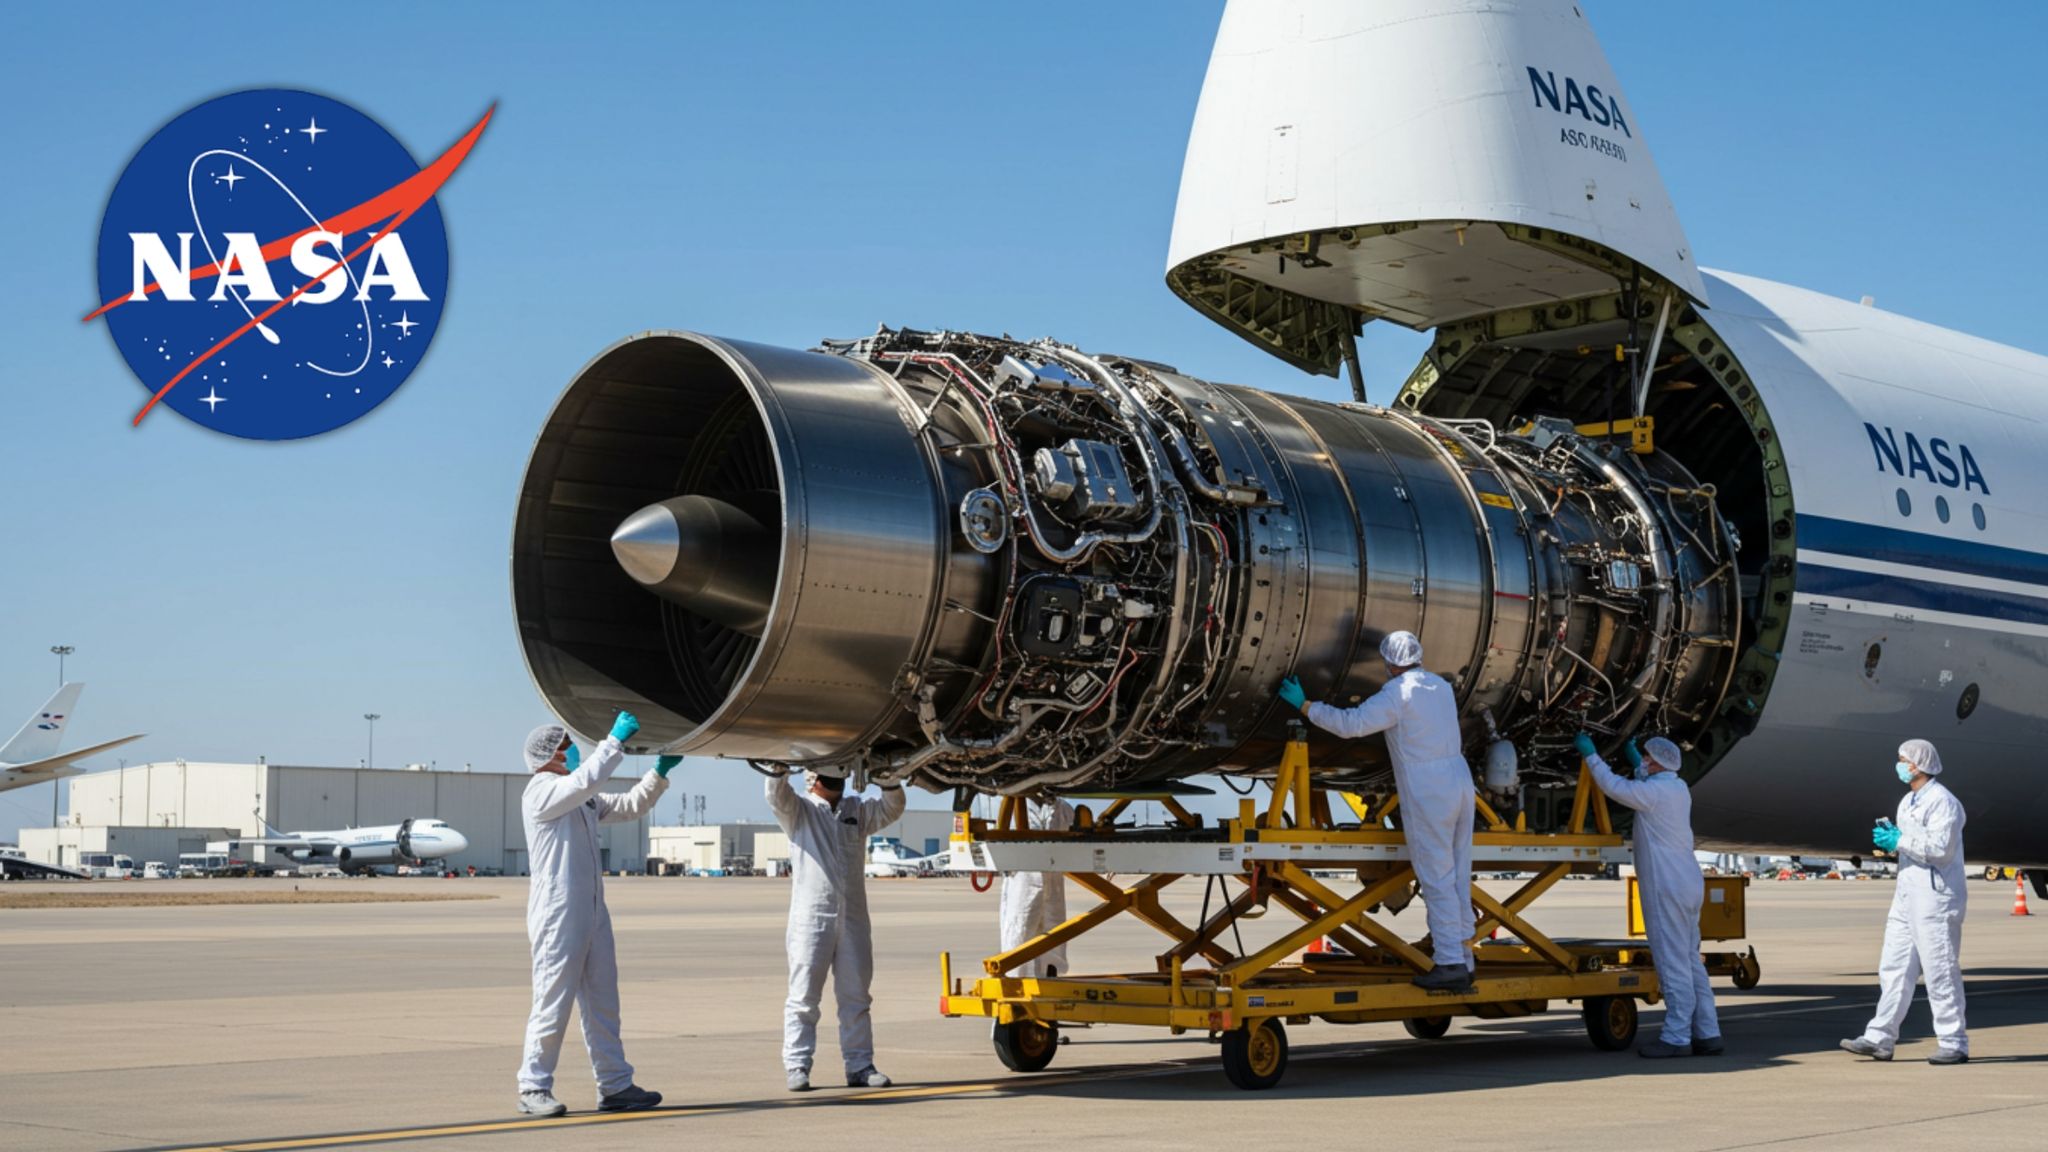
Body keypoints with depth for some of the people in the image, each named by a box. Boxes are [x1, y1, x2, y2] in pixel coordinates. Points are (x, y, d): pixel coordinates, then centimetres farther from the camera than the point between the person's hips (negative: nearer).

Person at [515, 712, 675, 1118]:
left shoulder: (583, 800, 20)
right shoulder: (541, 792, -7)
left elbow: (631, 806, 24)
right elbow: (585, 780, -23)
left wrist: (659, 773, 11)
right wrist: (616, 740, -19)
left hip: (592, 915, 9)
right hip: (558, 917, -9)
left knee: (603, 1004, 9)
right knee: (553, 1004, -6)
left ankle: (615, 1086, 13)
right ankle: (533, 1088, 2)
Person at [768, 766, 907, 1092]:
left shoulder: (857, 810, 18)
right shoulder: (800, 809, 4)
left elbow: (890, 809, 6)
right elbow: (777, 797, -14)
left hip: (853, 918, 5)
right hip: (811, 916, -4)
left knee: (856, 998, 8)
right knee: (804, 997, -5)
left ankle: (860, 1066, 14)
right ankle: (797, 1067, -2)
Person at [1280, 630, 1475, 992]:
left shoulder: (1397, 694, -11)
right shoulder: (1441, 687, 14)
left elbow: (1350, 724, -14)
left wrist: (1305, 705, -3)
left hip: (1427, 794, -8)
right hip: (1459, 782, 8)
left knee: (1437, 880, -5)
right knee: (1458, 878, 11)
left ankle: (1450, 964, -7)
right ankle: (1463, 960, 15)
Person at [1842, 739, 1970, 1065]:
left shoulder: (1942, 802, -14)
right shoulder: (1909, 801, 17)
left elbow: (1940, 848, -22)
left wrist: (1899, 840, -17)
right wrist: (1890, 836, 4)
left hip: (1935, 898, -10)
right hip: (1908, 894, 10)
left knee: (1941, 971, -5)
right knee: (1893, 967, 8)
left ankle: (1954, 1044, 1)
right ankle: (1880, 1038, 10)